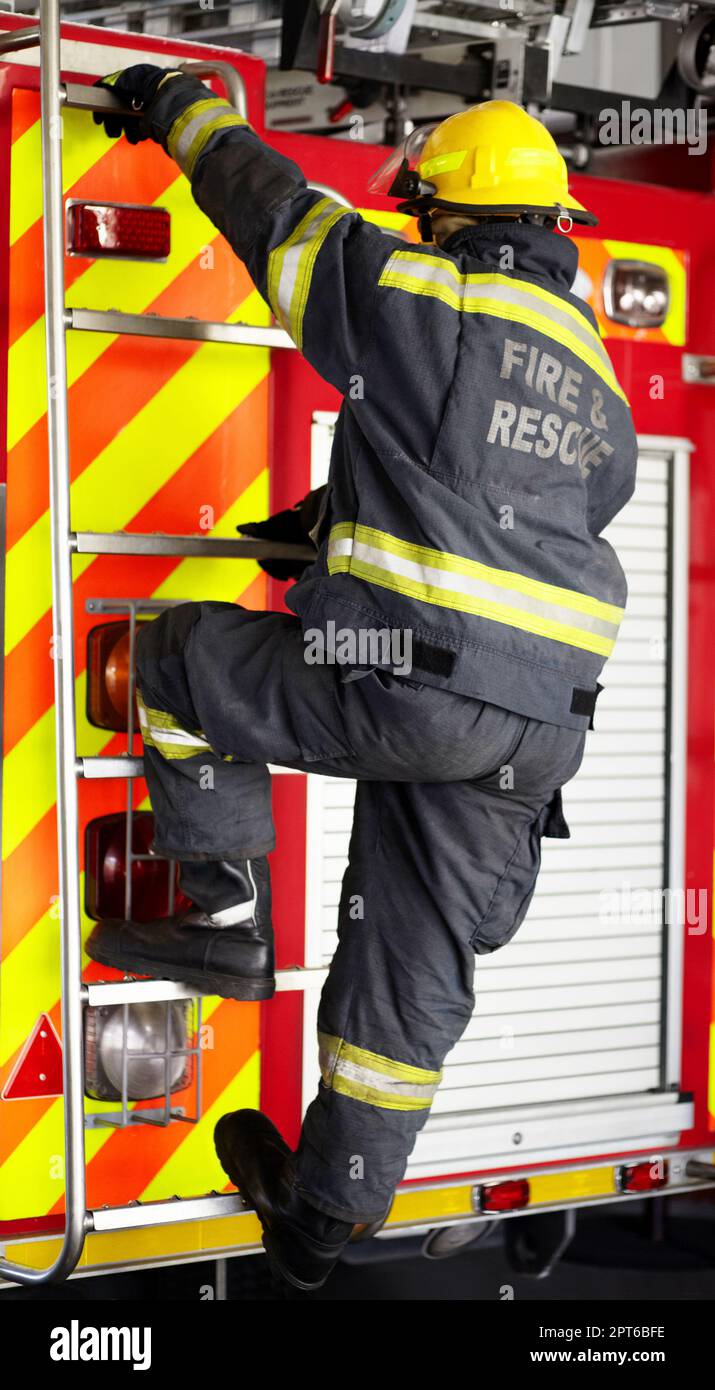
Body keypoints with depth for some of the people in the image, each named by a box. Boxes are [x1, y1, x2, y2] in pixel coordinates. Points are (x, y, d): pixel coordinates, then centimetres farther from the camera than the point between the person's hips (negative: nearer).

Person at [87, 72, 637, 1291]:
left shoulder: (411, 293, -3)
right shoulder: (591, 372, 18)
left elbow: (271, 202, 10)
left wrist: (178, 109, 28)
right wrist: (339, 517, 38)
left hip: (407, 677, -7)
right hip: (540, 718, 7)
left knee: (179, 654, 16)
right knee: (414, 963, 14)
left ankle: (227, 919, 12)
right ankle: (320, 1215, 27)